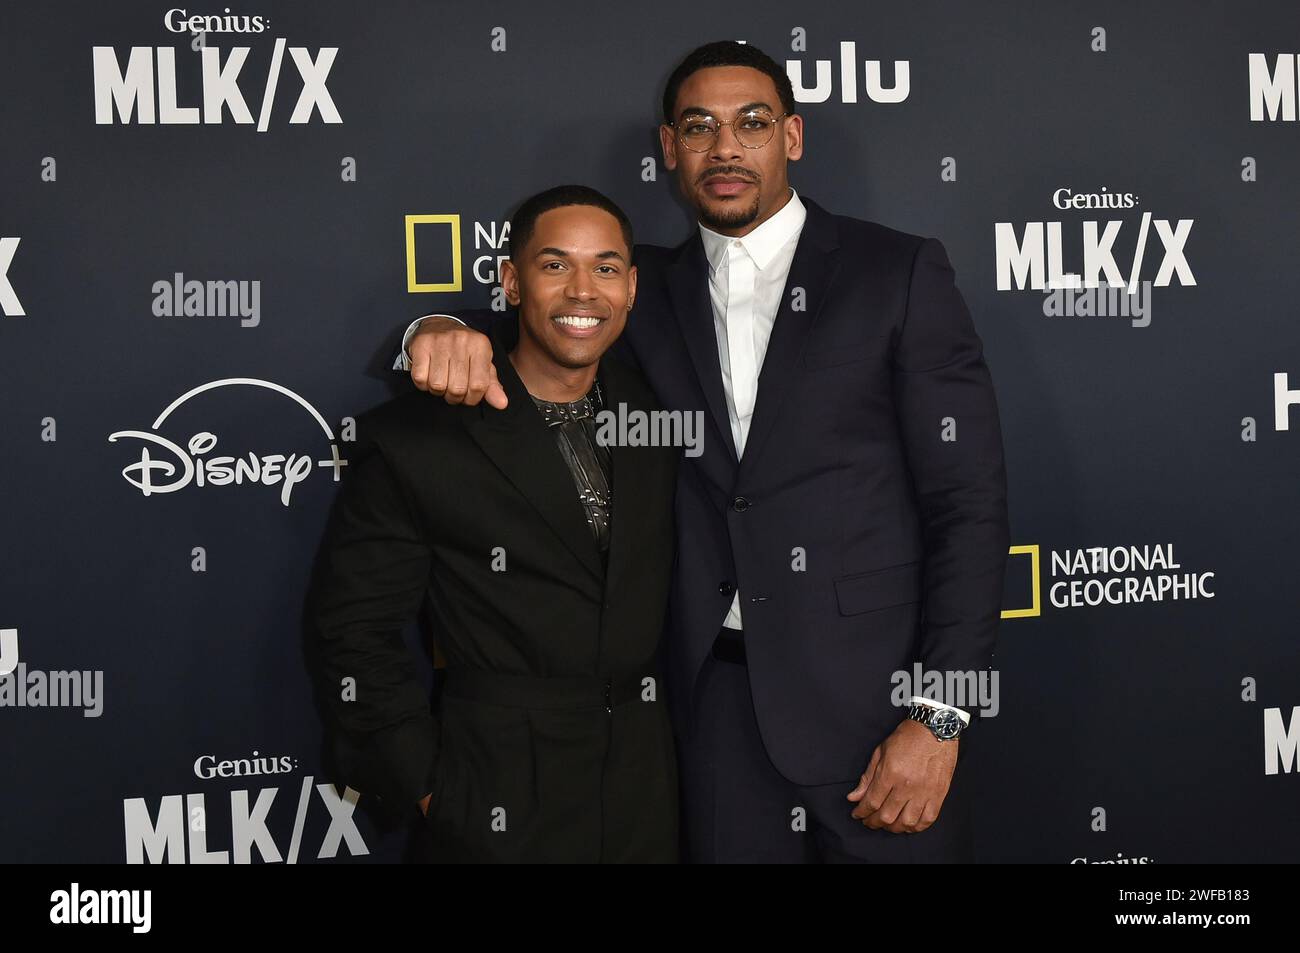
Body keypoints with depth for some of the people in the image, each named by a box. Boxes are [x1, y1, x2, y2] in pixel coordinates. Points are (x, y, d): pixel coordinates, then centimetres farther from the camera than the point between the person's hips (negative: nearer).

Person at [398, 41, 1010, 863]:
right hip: (717, 706, 3)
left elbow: (970, 502, -5)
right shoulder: (650, 291, 10)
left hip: (876, 702, -2)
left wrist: (940, 716, -12)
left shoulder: (900, 272, -2)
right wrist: (441, 331, -16)